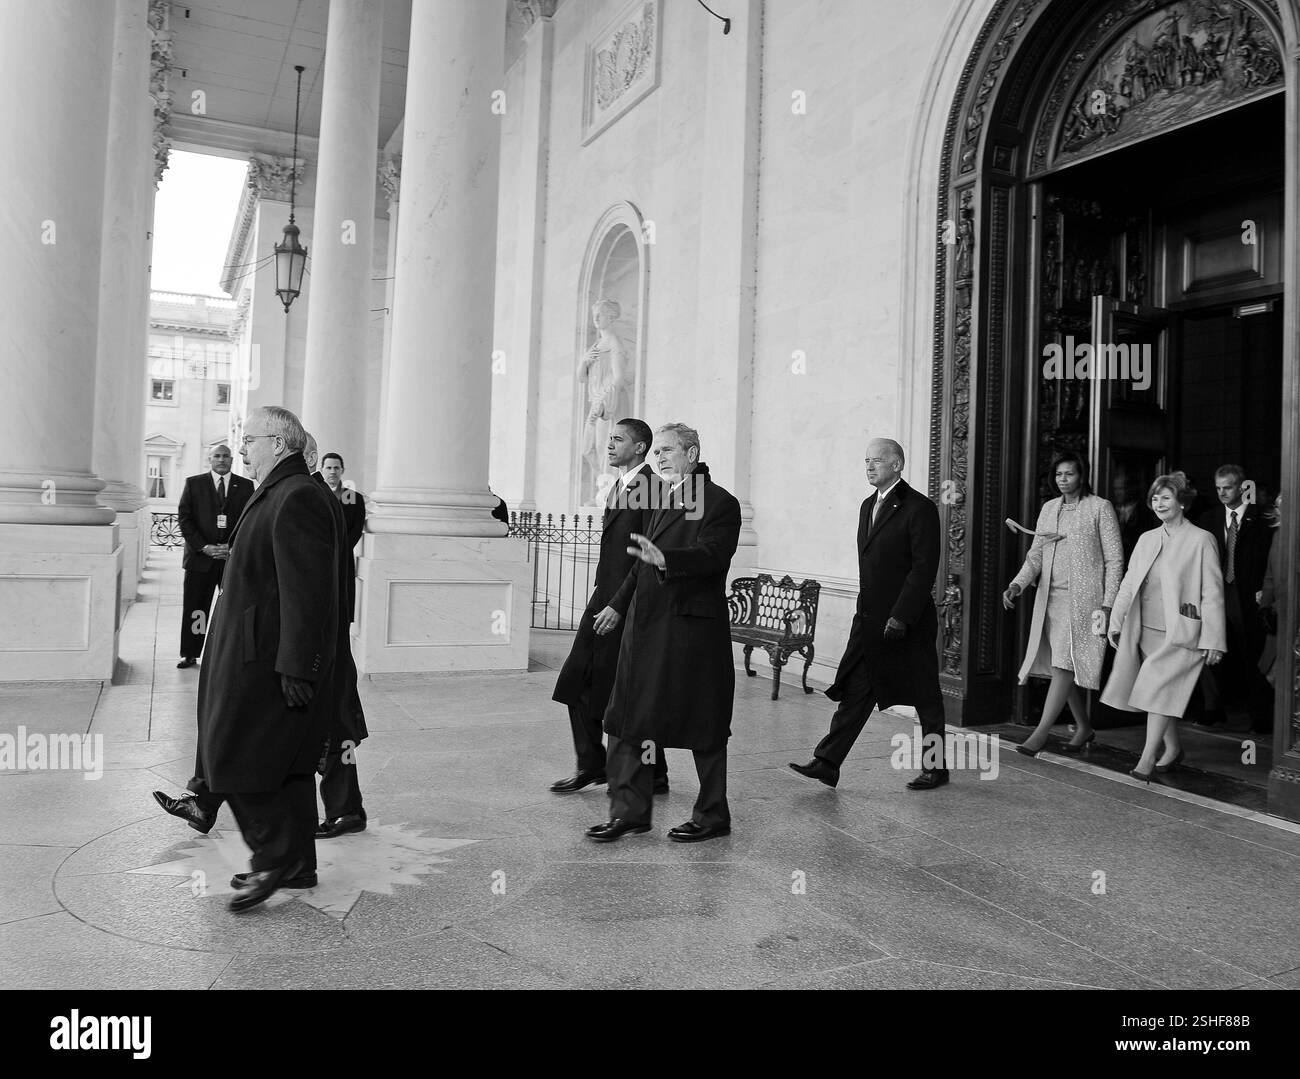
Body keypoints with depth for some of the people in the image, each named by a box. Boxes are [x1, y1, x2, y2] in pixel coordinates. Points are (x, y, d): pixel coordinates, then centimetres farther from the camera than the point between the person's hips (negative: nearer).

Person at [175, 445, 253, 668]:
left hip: (234, 557, 0)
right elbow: (184, 518, 2)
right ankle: (189, 654, 16)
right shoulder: (194, 483, 7)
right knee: (194, 608, 5)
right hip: (200, 557, 0)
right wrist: (203, 547, -9)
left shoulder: (245, 486, 7)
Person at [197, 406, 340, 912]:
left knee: (235, 755, -4)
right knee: (282, 761, 15)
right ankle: (296, 864, 25)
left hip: (268, 658, -10)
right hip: (260, 653, 10)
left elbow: (305, 591, -23)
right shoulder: (277, 494, 16)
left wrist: (295, 666, -24)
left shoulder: (296, 499, -18)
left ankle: (277, 855, 7)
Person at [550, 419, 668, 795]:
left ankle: (653, 776, 19)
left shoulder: (653, 488, -13)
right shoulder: (618, 488, 16)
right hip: (604, 599, 9)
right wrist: (600, 593, 12)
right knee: (576, 681, 8)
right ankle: (591, 766, 20)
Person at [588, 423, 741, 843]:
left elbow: (714, 556, -23)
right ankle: (630, 810, 18)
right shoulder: (663, 502, 18)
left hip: (694, 628, -8)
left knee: (702, 725, 4)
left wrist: (665, 559, -37)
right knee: (631, 718, 8)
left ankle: (713, 815, 19)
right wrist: (618, 605, 22)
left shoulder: (720, 503, -8)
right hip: (647, 625, 8)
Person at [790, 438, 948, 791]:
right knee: (855, 691, 4)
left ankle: (935, 767, 21)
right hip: (869, 621, 7)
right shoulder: (868, 505, 14)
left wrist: (900, 617, -20)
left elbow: (925, 567, -17)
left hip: (909, 623, -7)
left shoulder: (919, 509, -11)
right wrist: (866, 608, 15)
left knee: (926, 698, 7)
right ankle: (827, 762, 4)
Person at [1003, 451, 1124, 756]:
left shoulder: (1100, 508, -2)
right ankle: (1084, 727, 23)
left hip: (1083, 598, -6)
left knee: (1065, 663, -12)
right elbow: (1036, 553, 11)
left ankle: (1041, 732, -11)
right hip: (1050, 596, 6)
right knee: (1062, 666, 8)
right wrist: (1017, 584, -6)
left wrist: (1107, 604, -10)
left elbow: (1114, 560, -3)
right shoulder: (1048, 508, 14)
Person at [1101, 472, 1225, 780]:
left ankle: (1146, 761, -10)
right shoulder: (1147, 539, 13)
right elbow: (1128, 583, 15)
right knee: (1162, 693, 11)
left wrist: (1212, 640, -9)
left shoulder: (1200, 540, -5)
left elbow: (1212, 593, -6)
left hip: (1180, 633, -6)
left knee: (1158, 688, -13)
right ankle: (1173, 749, 27)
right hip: (1145, 629, 6)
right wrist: (1115, 622, 11)